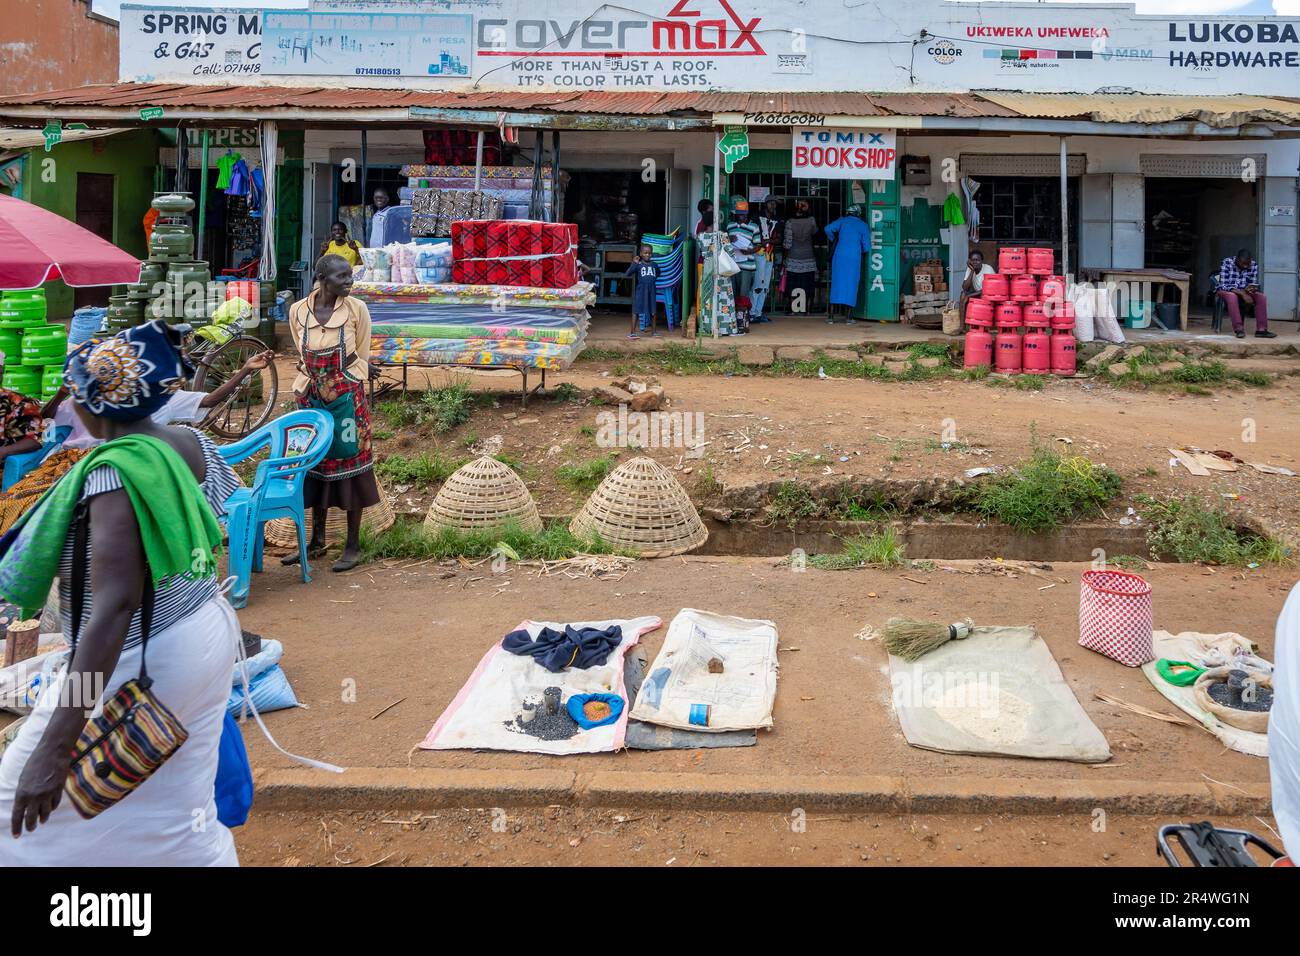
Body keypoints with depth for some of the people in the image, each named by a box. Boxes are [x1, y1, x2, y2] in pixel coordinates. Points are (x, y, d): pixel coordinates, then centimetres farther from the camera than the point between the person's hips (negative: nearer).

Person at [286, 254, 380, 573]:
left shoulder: (356, 309, -8)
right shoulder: (298, 311, -1)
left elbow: (361, 358, 0)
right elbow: (304, 358, 11)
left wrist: (353, 397, 0)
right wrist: (302, 391, 10)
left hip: (347, 398, -3)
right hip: (312, 398, 3)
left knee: (349, 466, 2)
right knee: (315, 465, 12)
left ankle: (353, 546, 11)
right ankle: (317, 541, 26)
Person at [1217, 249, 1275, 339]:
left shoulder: (1254, 265, -7)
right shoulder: (1227, 263, -20)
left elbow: (1254, 284, -2)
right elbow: (1223, 285, -24)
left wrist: (1251, 289, -28)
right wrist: (1242, 293, -34)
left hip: (1243, 293, 5)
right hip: (1226, 291, -4)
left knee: (1261, 297, -20)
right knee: (1232, 296, -37)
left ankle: (1261, 329, -22)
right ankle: (1239, 329, -39)